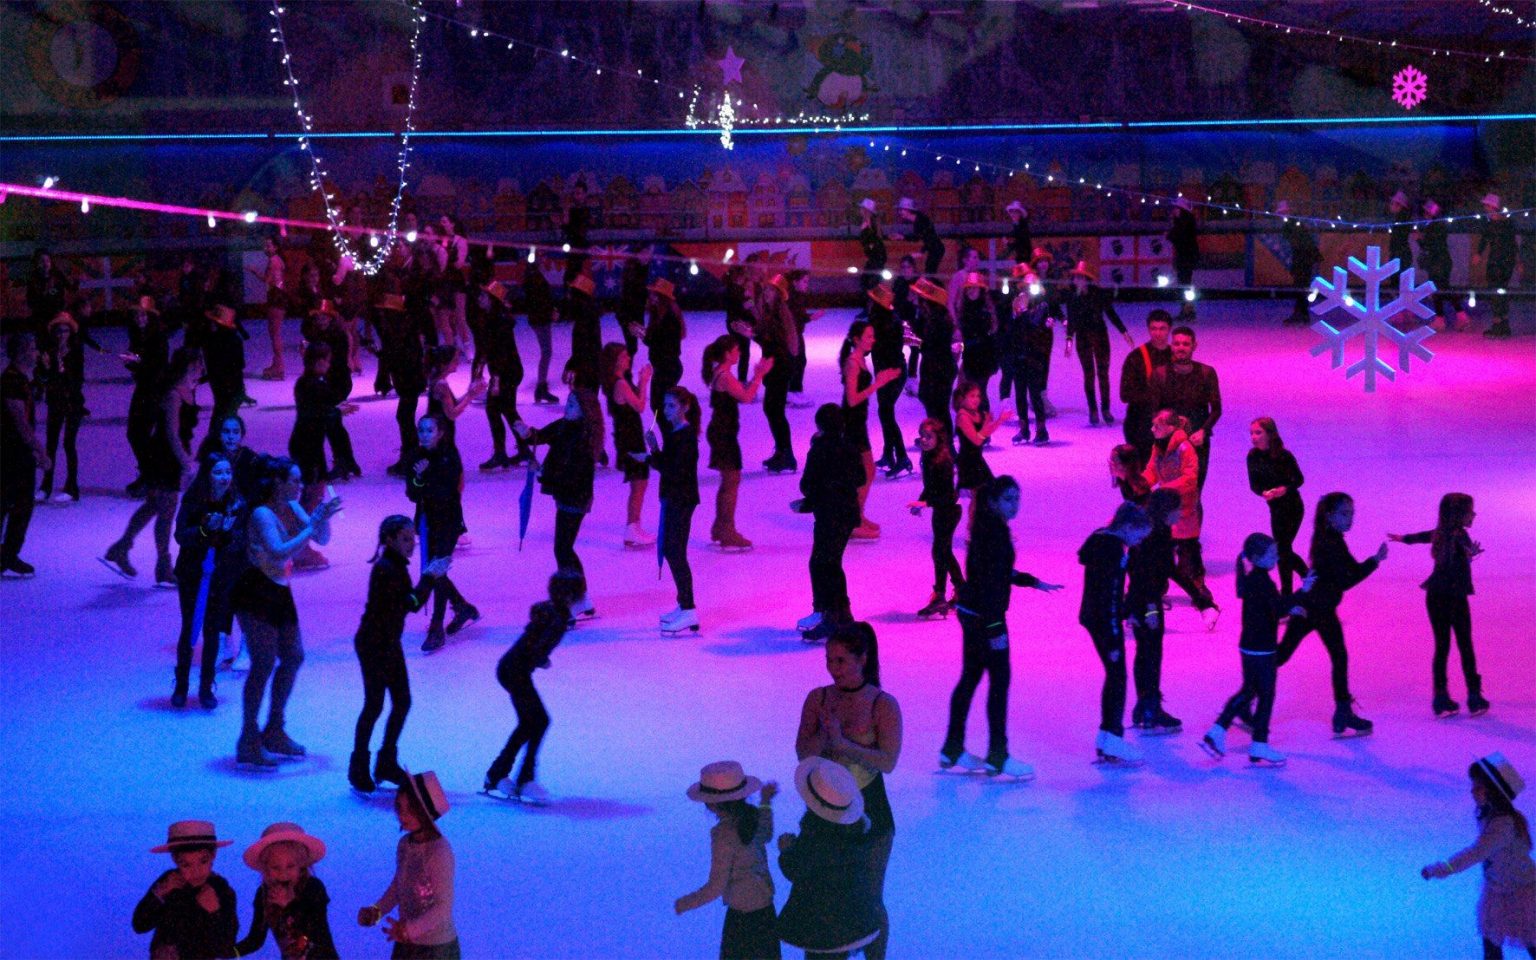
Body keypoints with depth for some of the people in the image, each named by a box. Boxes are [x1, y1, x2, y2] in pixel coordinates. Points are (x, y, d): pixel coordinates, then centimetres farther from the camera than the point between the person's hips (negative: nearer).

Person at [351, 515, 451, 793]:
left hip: (389, 643, 9)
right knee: (374, 705, -2)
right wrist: (429, 577, -19)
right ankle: (358, 769, 11)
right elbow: (412, 604, -26)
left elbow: (411, 601, 7)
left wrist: (432, 575, -1)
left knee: (402, 702, 11)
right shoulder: (385, 569, -22)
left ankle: (387, 764, 23)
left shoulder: (397, 566, 8)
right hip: (373, 644, -9)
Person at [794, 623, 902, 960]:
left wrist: (842, 743, -29)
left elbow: (888, 761, -22)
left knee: (870, 900, 10)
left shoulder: (884, 705, -13)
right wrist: (825, 733, -27)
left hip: (869, 815, -3)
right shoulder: (818, 699, -3)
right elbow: (803, 752, -9)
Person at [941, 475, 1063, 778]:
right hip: (986, 616, -10)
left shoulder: (990, 527, 10)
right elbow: (988, 581, -23)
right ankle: (997, 756, 2)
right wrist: (995, 628, -24)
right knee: (1000, 679, -3)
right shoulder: (992, 532, -19)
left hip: (971, 613, 10)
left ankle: (952, 750, 23)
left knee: (970, 678, 15)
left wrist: (1033, 582, 26)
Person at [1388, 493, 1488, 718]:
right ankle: (1475, 698, 4)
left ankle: (1441, 700, 6)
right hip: (1454, 597, -7)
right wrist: (1469, 555, -46)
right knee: (1465, 647, 2)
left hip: (1435, 597, 7)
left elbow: (1422, 536, 31)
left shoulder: (1440, 534, 10)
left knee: (1441, 647, 9)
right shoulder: (1459, 536, -12)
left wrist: (1403, 538, 48)